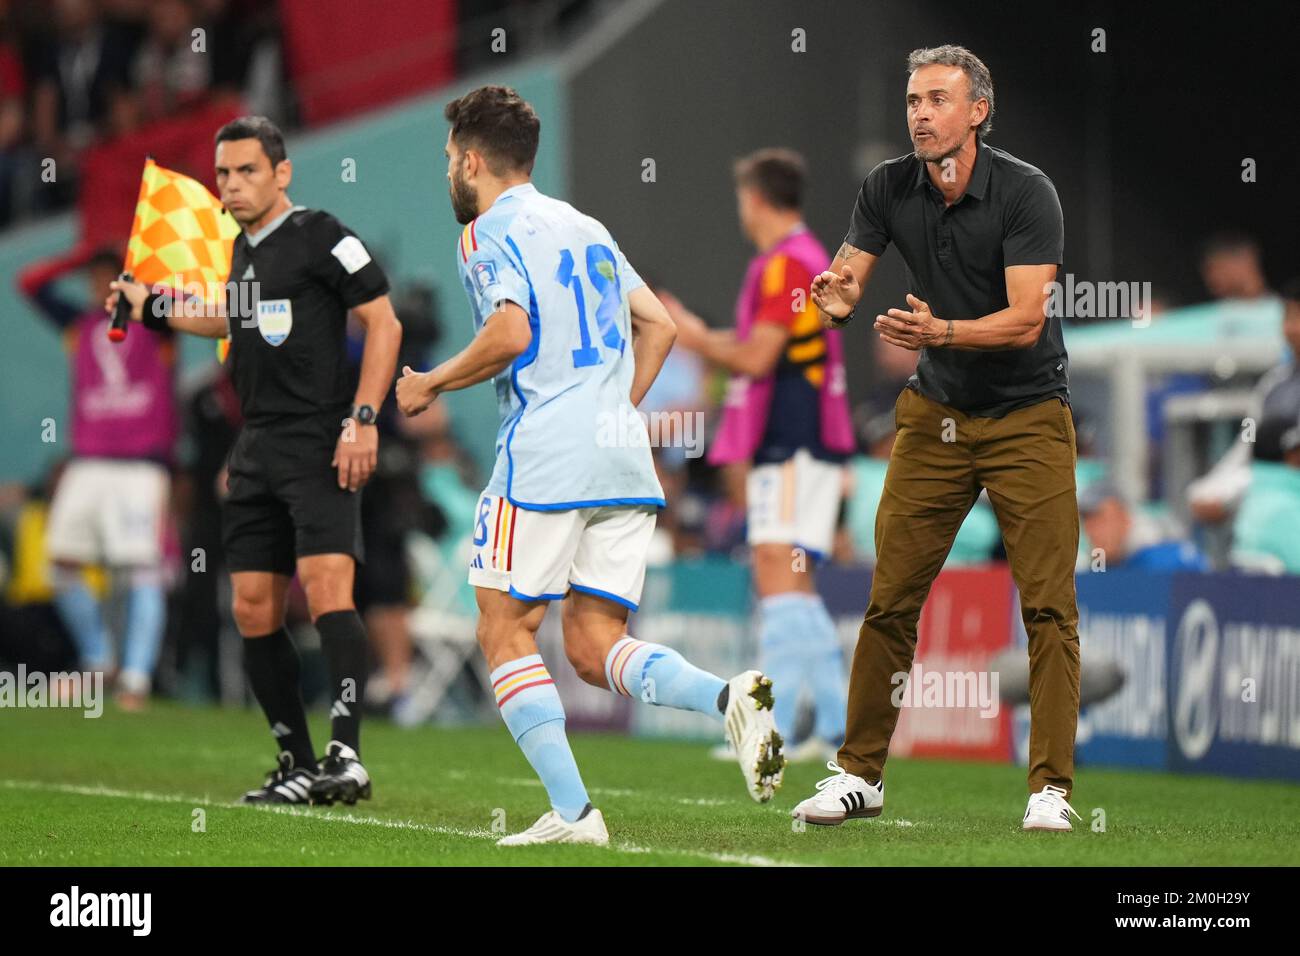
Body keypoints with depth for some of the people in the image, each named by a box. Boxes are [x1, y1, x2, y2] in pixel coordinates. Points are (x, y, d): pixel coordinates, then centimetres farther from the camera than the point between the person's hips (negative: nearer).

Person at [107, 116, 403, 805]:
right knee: (254, 610, 4)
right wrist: (152, 306, 36)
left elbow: (383, 322, -9)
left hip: (319, 445, -8)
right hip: (257, 450, 8)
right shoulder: (244, 248, 17)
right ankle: (298, 766, 11)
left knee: (325, 587, -22)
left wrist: (363, 419, -16)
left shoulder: (320, 237, -6)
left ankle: (346, 754, -29)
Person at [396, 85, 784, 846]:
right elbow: (658, 323, 22)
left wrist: (430, 385, -2)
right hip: (626, 458, 7)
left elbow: (511, 332, -16)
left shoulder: (488, 232, -1)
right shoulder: (585, 227, 23)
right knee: (594, 647, 7)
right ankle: (729, 697, -20)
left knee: (506, 632, 2)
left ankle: (572, 810, -10)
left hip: (546, 456, -7)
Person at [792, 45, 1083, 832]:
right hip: (935, 413, 4)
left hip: (1027, 413, -4)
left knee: (1048, 604, -8)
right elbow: (847, 280, -5)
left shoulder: (1025, 192, -17)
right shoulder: (889, 189, -3)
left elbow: (1025, 319, -24)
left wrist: (941, 331, -39)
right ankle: (861, 774, 11)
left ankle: (1052, 786, -4)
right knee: (890, 599, 2)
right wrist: (836, 297, -29)